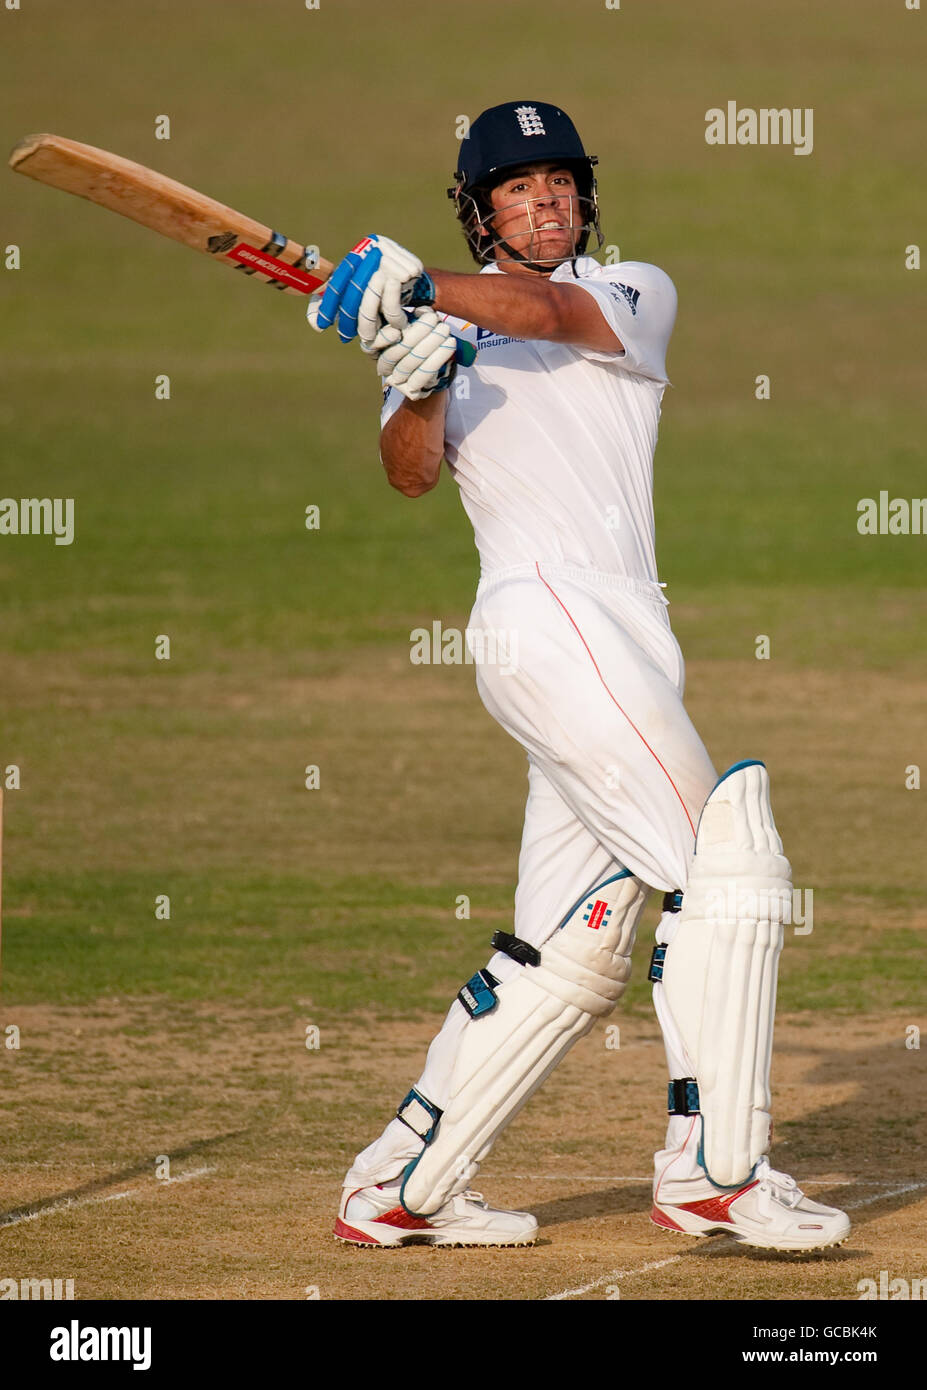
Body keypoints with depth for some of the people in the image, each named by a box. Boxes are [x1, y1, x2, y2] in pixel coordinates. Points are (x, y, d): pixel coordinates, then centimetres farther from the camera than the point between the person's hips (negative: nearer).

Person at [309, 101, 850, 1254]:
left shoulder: (636, 295, 17)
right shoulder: (444, 336, 13)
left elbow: (547, 313, -6)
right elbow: (412, 469, -5)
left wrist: (421, 289, -22)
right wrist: (419, 389, -27)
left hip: (627, 640, 5)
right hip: (545, 614, -5)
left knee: (572, 952, 5)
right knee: (728, 869, -14)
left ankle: (401, 1187, 9)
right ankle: (713, 1167, -14)